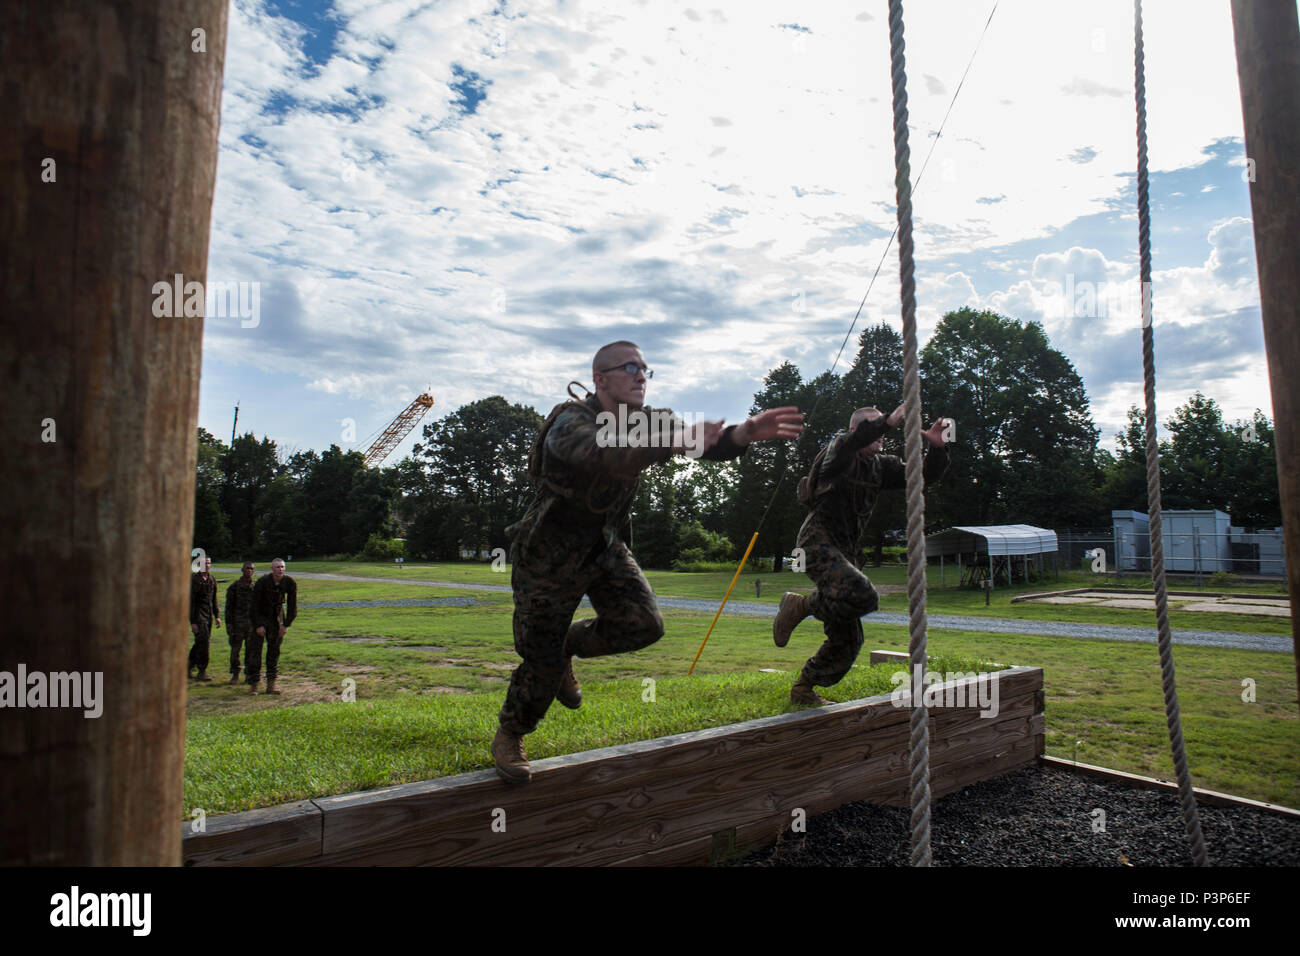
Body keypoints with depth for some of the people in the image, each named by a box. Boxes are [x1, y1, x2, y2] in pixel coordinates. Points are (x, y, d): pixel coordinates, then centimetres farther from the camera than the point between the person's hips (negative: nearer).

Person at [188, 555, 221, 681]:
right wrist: (192, 621, -15)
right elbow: (190, 601, -12)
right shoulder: (194, 579, -10)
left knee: (200, 642, 12)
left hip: (209, 615, 7)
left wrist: (217, 616, 15)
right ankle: (202, 672, -5)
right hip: (198, 614, -7)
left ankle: (189, 668, 25)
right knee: (203, 641, -11)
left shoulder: (212, 580, 11)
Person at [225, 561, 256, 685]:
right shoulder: (234, 586, 1)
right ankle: (235, 674, 13)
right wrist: (228, 624, -6)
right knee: (235, 648, 2)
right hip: (238, 622, -2)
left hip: (252, 622, 2)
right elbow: (229, 606, 0)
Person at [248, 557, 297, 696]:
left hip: (276, 618, 3)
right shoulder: (262, 582, -20)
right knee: (255, 649, -6)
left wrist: (286, 625, -7)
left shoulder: (290, 583, -13)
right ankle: (253, 684, 2)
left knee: (274, 651, 4)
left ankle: (271, 684, 10)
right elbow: (254, 604, -14)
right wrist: (258, 625, -15)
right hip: (259, 618, -3)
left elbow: (293, 605, -4)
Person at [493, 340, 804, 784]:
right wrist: (676, 443, -59)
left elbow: (710, 445, -13)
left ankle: (570, 643, 18)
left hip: (604, 547, 6)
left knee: (643, 624, -12)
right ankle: (508, 737, 28)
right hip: (549, 554, -6)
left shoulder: (648, 422, -5)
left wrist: (746, 432, -35)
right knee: (543, 664, -1)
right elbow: (606, 456, -47)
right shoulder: (571, 422, -25)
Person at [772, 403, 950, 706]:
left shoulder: (881, 466, 15)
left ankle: (804, 689, 24)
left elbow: (923, 477, 10)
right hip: (818, 541, -8)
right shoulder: (840, 449, -5)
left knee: (848, 639, 8)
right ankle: (801, 605, -9)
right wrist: (889, 422, -39)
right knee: (863, 595, -34)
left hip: (845, 551, 8)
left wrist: (937, 448, -7)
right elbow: (849, 443, -31)